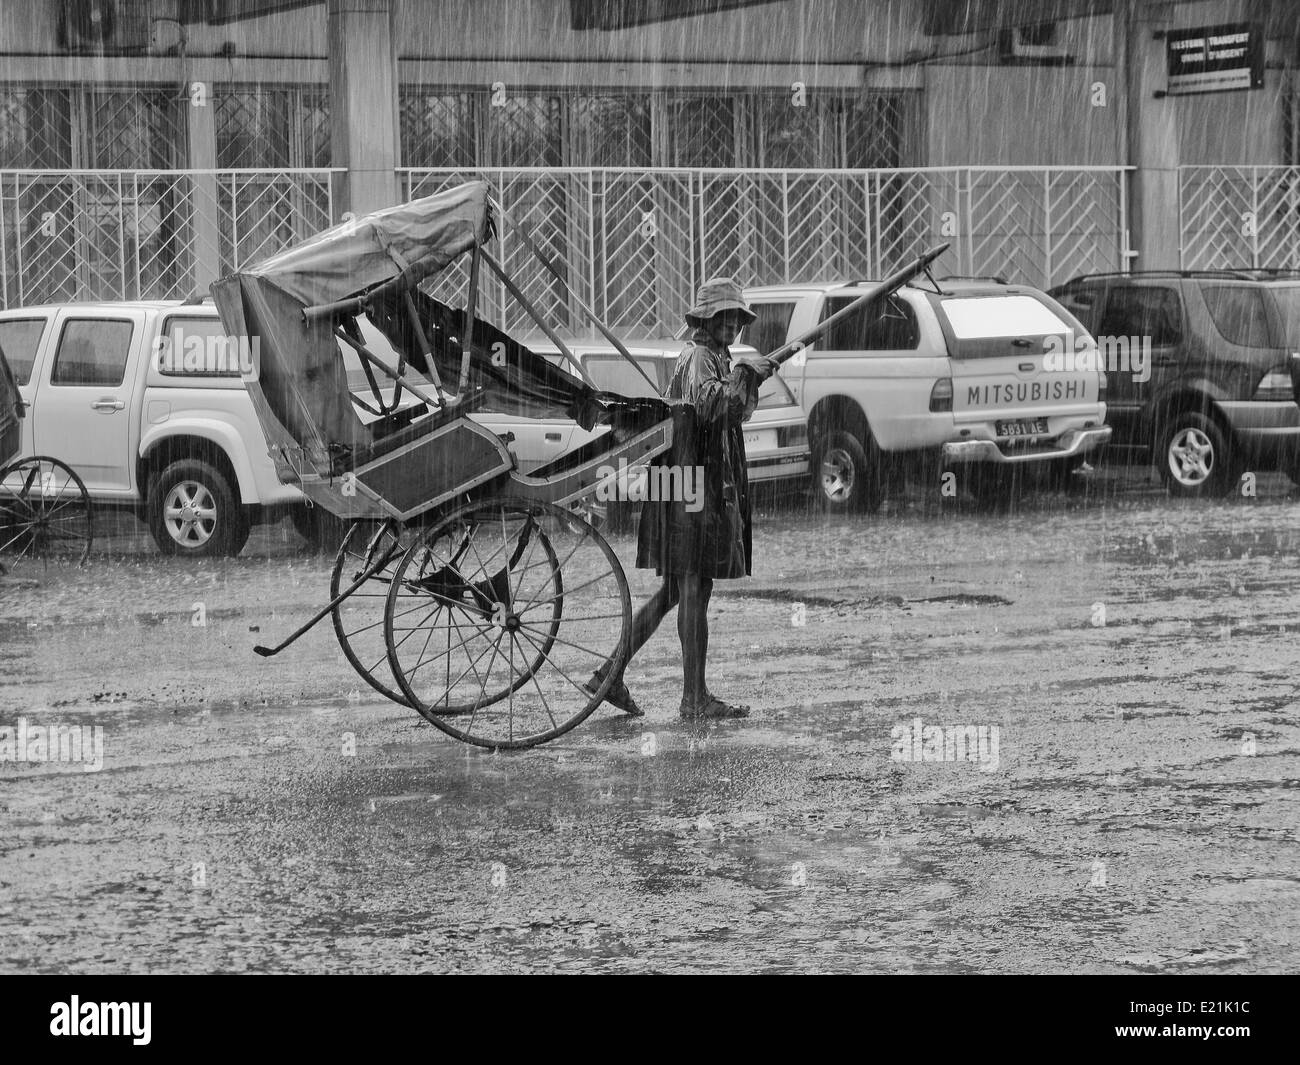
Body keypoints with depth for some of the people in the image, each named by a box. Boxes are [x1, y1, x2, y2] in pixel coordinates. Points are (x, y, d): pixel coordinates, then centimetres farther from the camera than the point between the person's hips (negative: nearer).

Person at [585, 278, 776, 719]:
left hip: (710, 489, 10)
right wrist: (744, 372, -21)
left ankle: (611, 674, 14)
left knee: (675, 590, 12)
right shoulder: (699, 358, -11)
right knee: (694, 587, -7)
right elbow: (706, 405, -29)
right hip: (694, 484, -10)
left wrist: (750, 378, 12)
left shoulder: (715, 358, 20)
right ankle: (695, 696, -4)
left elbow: (732, 413, 26)